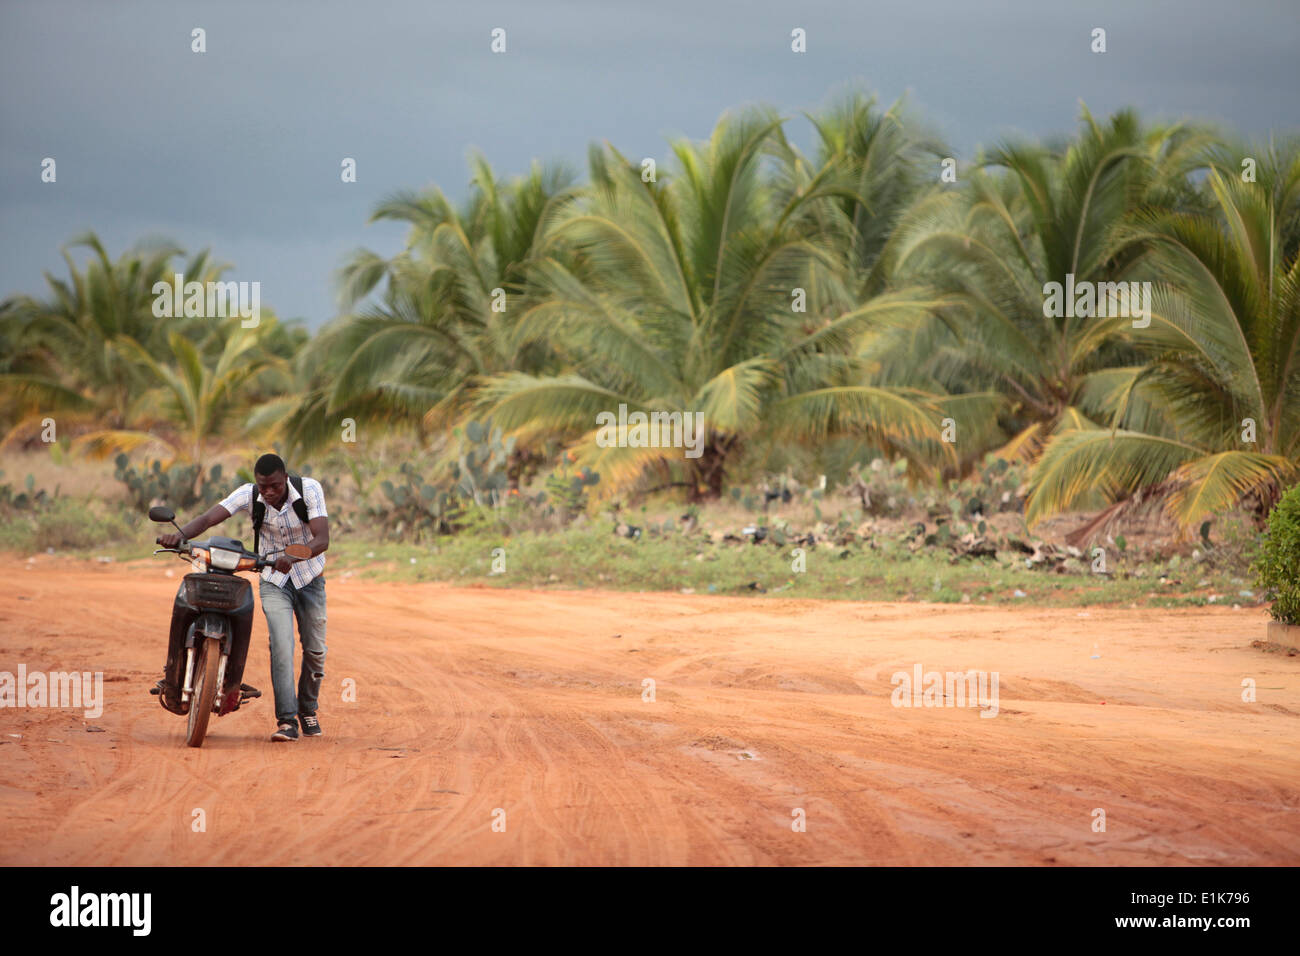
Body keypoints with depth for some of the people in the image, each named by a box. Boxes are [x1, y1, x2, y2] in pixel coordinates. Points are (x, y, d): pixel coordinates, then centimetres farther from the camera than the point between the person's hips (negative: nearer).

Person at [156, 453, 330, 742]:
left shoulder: (309, 489, -22)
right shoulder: (249, 495, -18)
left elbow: (322, 539, -32)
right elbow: (208, 518, -29)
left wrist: (293, 556, -51)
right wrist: (180, 535, -50)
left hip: (310, 578, 0)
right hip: (273, 580, 0)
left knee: (315, 650, 5)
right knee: (281, 644, -19)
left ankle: (308, 709, 30)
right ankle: (287, 720, -23)